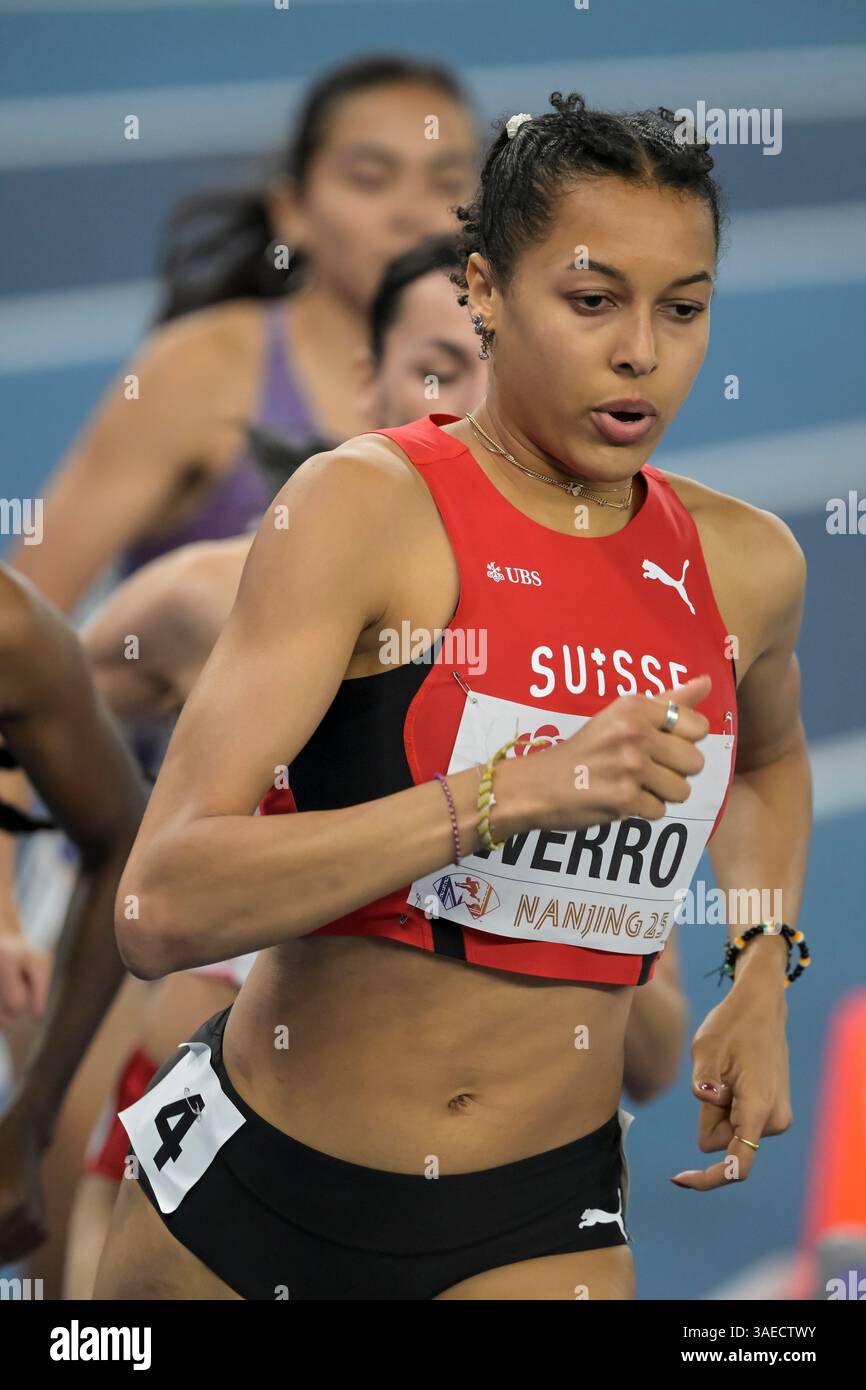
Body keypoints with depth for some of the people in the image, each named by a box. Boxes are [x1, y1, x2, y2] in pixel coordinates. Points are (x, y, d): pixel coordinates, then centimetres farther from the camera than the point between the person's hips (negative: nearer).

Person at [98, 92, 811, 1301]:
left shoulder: (744, 565, 2)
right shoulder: (366, 505, -13)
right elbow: (164, 908, -24)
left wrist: (761, 990, 14)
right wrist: (517, 792, -28)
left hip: (537, 1226, 3)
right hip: (243, 1195, -3)